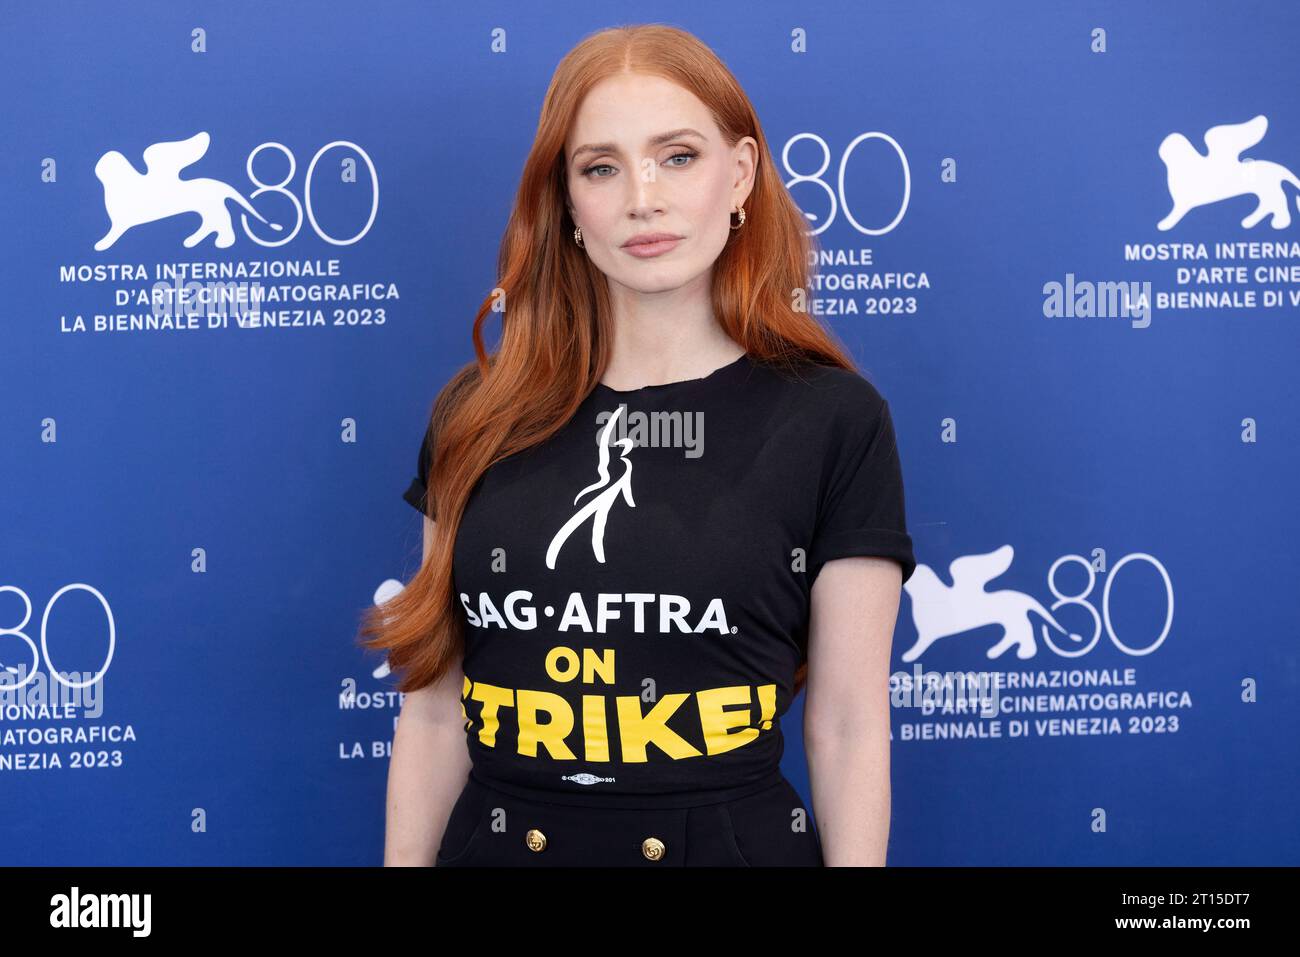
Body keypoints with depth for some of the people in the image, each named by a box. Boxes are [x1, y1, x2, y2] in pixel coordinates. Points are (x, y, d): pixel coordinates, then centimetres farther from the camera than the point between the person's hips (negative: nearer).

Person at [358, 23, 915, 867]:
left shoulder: (834, 420, -8)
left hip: (729, 842, -2)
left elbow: (849, 726, -6)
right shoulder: (476, 414, -1)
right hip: (498, 842, 3)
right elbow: (435, 707, 3)